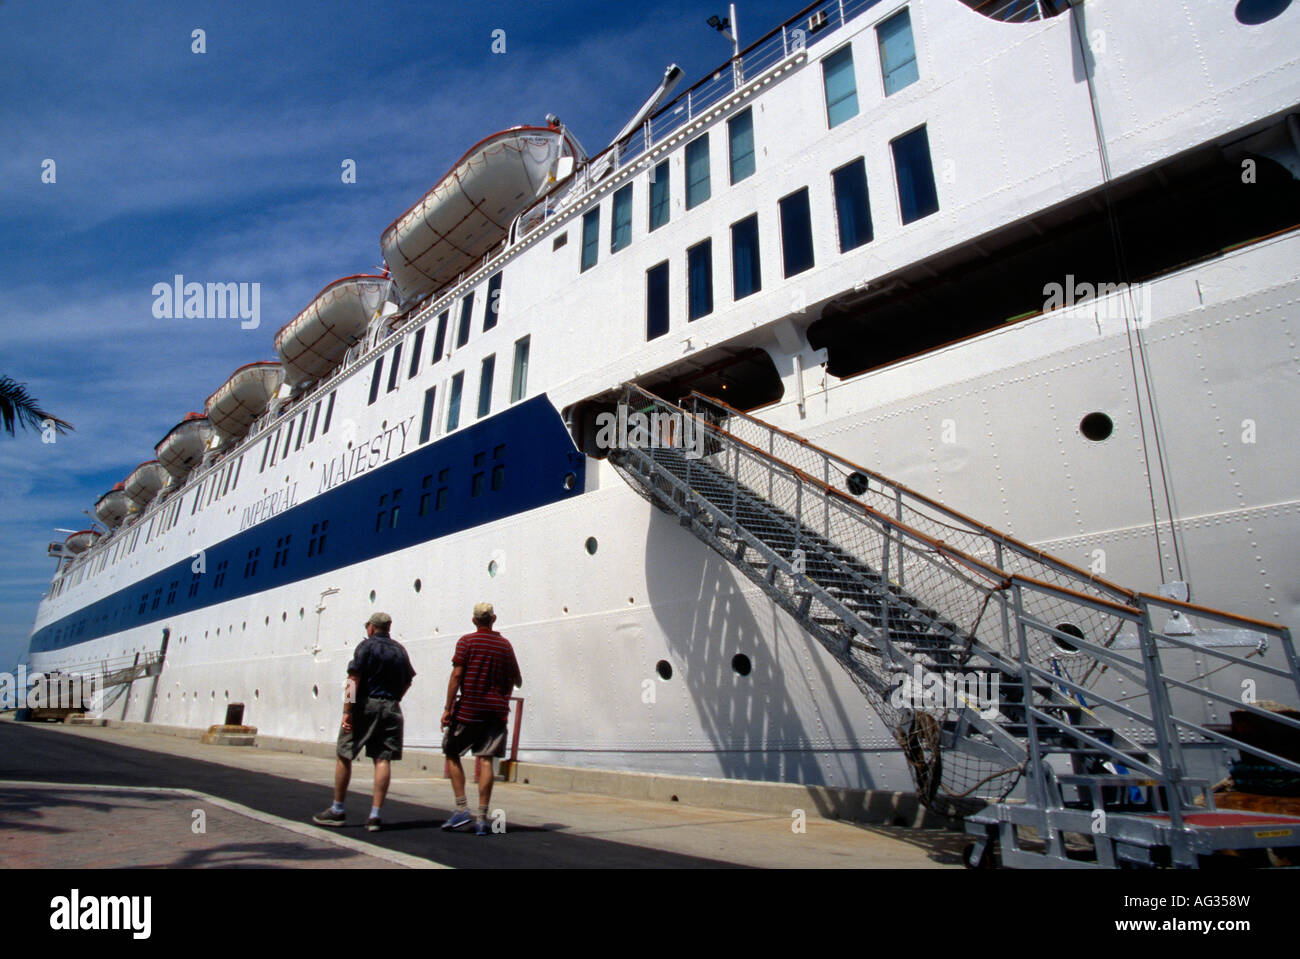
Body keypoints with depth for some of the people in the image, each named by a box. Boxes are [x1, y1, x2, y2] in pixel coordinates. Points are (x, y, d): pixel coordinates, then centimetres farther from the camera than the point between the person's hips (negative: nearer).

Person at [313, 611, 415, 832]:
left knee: (344, 756, 10)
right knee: (383, 759, 2)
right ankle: (376, 815, -1)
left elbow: (354, 679, -12)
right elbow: (408, 680, 19)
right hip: (390, 708, 4)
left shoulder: (366, 646, -3)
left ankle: (337, 811, 18)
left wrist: (347, 710, -14)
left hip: (365, 706, -4)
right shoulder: (399, 649, 13)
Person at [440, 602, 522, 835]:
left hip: (468, 709, -3)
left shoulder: (467, 641, -3)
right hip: (496, 711, 3)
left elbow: (456, 675, -10)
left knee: (452, 754, 12)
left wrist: (448, 708, -7)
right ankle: (482, 818, 1)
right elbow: (517, 681, 13)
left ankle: (461, 808, 3)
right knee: (485, 760, 3)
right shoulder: (505, 644, 8)